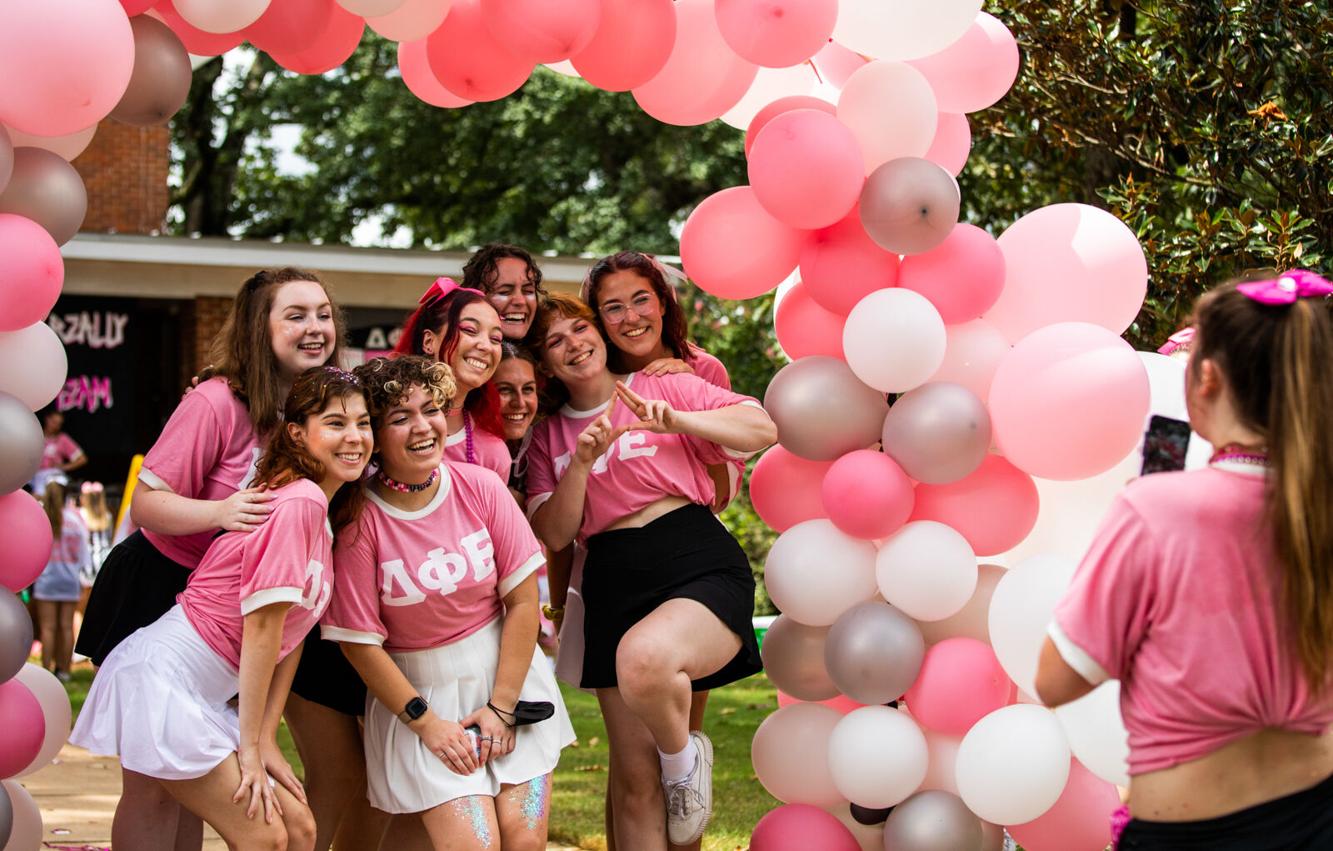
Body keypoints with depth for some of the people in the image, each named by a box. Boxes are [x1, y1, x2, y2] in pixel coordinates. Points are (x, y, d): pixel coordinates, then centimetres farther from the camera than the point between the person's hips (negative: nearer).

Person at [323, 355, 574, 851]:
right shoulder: (359, 518, -14)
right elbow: (360, 643, -9)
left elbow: (523, 599, -4)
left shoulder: (480, 488, -6)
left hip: (508, 679, 3)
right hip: (417, 693, -2)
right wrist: (426, 722, -9)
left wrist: (502, 706, -8)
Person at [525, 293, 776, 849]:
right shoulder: (549, 435, 16)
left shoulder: (665, 387, 7)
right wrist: (581, 463, -8)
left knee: (643, 658, -38)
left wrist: (675, 420, -15)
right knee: (634, 780, 0)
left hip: (701, 568, -4)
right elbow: (553, 536, 6)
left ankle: (683, 754, -6)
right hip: (614, 588, 4)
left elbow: (764, 428, -3)